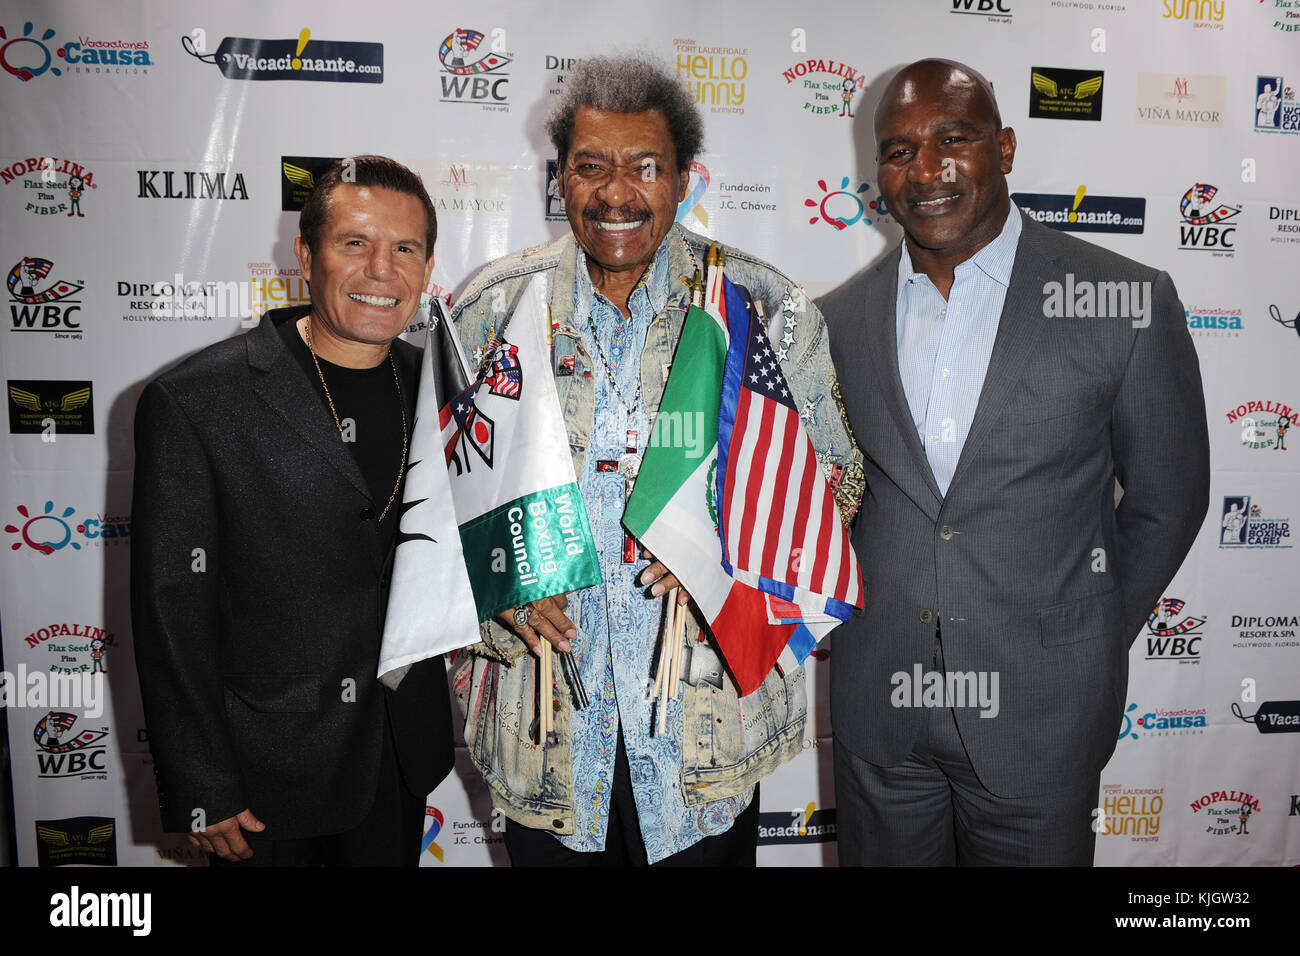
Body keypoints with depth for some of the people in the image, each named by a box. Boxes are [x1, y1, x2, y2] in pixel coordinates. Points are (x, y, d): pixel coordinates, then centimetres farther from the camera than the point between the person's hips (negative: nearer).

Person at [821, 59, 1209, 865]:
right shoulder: (839, 319, 1)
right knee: (885, 855, 19)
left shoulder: (1126, 302, -8)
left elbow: (1166, 501, 0)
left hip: (1040, 710, -2)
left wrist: (1090, 643, 3)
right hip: (876, 705, 3)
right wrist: (857, 621, 6)